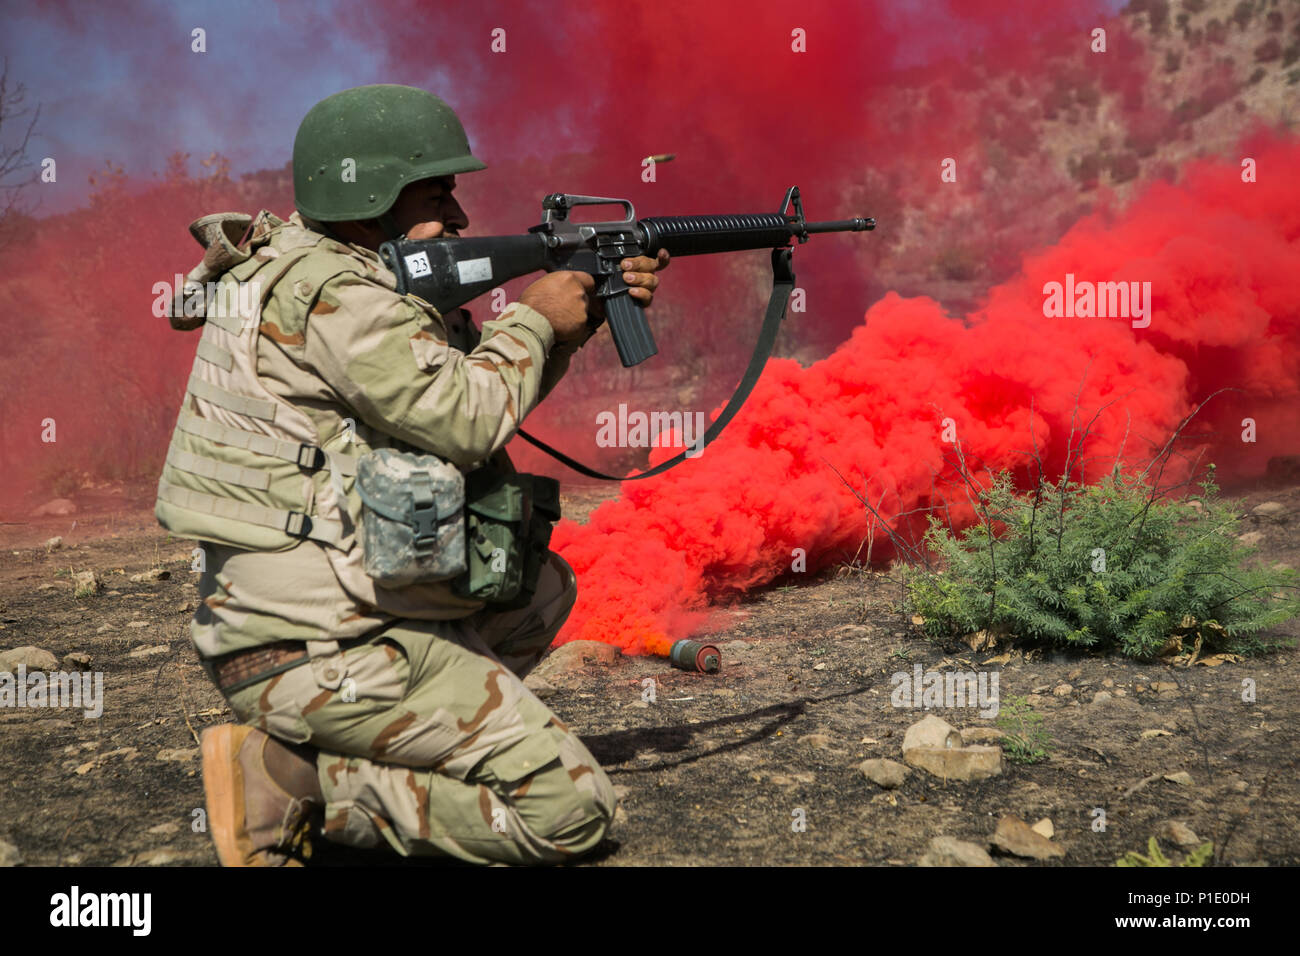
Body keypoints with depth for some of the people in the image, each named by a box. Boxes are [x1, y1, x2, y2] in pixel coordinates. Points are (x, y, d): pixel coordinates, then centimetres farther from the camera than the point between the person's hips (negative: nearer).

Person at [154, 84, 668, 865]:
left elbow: (486, 378, 20)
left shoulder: (364, 275, 15)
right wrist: (534, 318, -5)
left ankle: (367, 744, 12)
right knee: (573, 809, -8)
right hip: (320, 652, -10)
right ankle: (291, 780, -8)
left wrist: (581, 314, 8)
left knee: (544, 588, 27)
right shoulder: (333, 293, -16)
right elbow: (466, 418, -22)